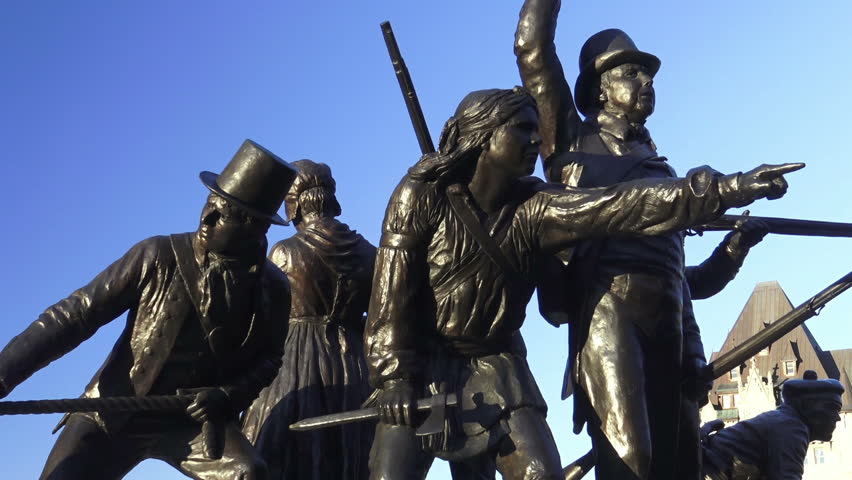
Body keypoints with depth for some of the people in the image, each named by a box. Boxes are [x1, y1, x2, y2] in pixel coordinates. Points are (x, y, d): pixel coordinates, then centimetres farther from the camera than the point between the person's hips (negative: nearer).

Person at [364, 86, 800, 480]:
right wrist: (393, 374, -18)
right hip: (422, 361, -3)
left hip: (496, 365, 3)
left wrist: (730, 188, -26)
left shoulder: (534, 209, -5)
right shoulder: (422, 196, -12)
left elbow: (625, 206, -17)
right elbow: (392, 294, -12)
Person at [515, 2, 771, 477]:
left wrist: (734, 249, 16)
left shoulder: (659, 168, 31)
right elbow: (533, 47, 7)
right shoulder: (576, 143, 16)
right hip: (610, 311, -6)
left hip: (671, 328, 6)